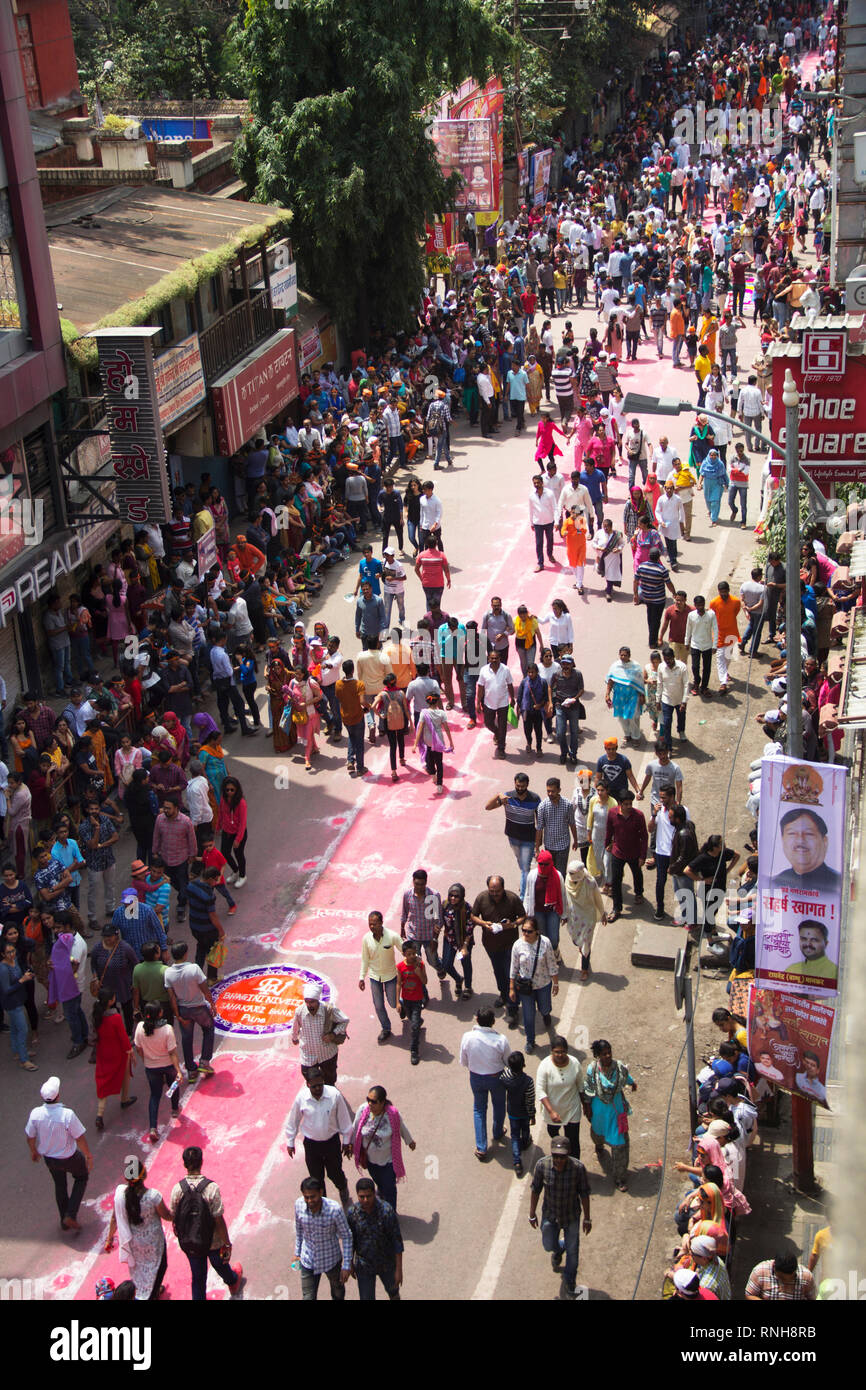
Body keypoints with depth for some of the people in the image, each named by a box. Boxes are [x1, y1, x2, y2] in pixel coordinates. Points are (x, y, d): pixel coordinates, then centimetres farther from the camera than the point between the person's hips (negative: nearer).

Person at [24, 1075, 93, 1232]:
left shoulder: (35, 1113, -21)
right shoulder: (67, 1114, -33)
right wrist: (89, 1156, -6)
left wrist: (33, 1151, 17)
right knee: (82, 1177, 26)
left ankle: (64, 1222, 42)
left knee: (60, 1185, 27)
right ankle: (71, 1215, 17)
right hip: (69, 1158, -4)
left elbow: (30, 1137, -4)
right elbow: (80, 1139, -23)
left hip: (49, 1158, 4)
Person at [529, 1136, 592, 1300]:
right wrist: (532, 1214, -2)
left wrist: (587, 1219, -5)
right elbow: (535, 1190, -10)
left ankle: (570, 1283, 42)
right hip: (550, 1214, 1)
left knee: (572, 1251, 14)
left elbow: (584, 1194, -14)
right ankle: (558, 1250, 56)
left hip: (572, 1216, -1)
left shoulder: (578, 1168, -28)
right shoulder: (542, 1165, -25)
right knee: (549, 1246, 17)